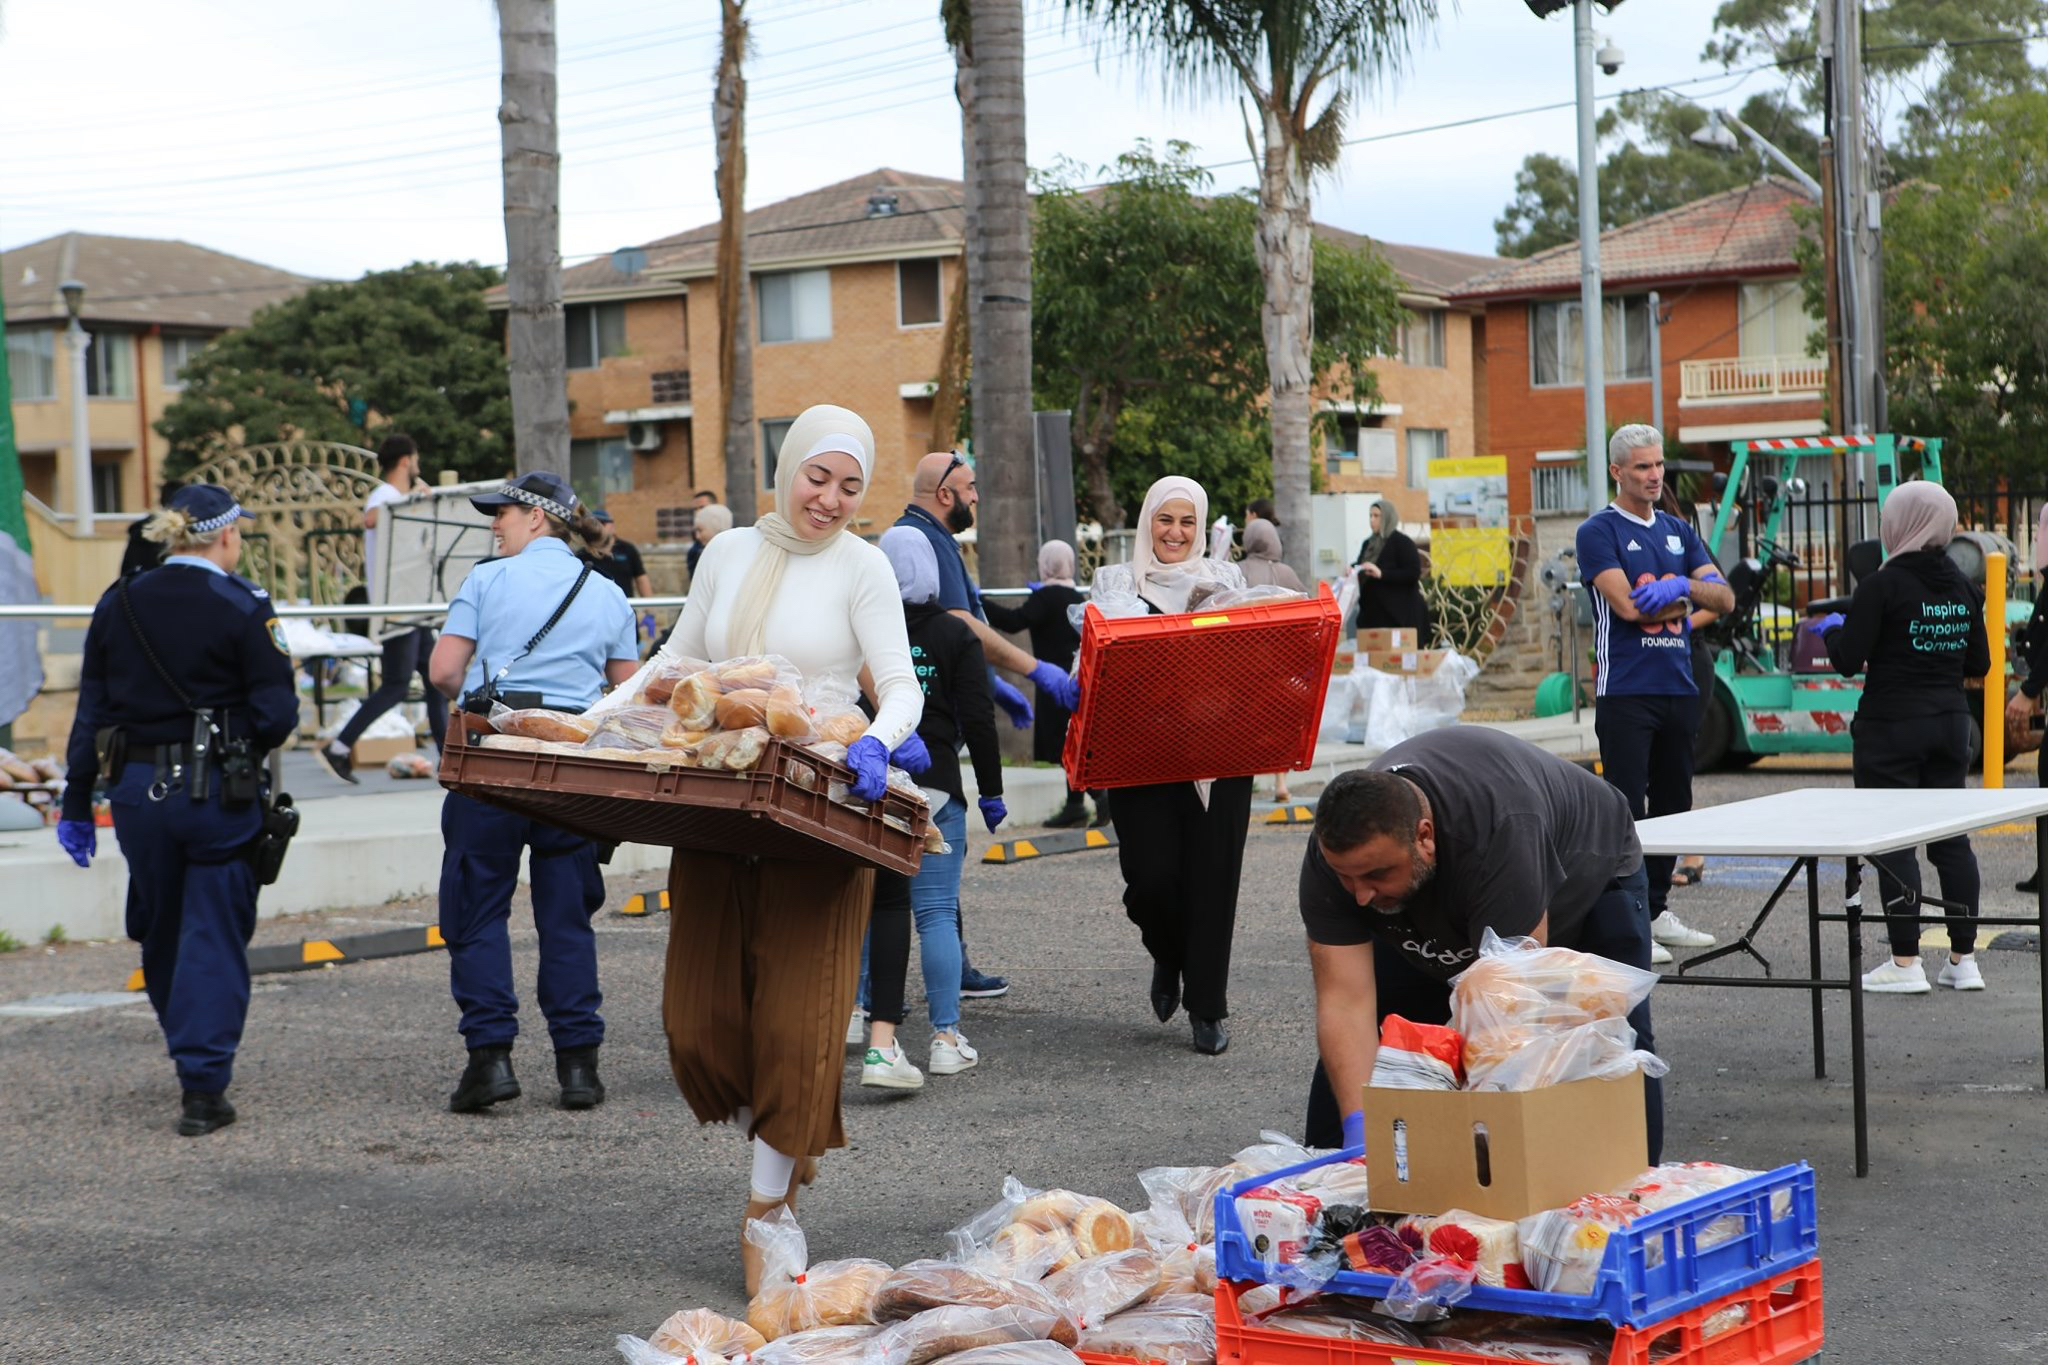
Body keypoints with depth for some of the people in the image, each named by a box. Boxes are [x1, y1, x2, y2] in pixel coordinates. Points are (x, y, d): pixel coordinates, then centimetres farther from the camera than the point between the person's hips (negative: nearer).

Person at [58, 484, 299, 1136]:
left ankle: (194, 1052, 37)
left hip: (137, 790, 4)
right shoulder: (242, 607, -10)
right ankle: (202, 1086, 0)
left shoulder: (117, 605, 4)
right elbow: (275, 716, -13)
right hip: (218, 791, -4)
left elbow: (91, 711, 5)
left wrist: (77, 803, 10)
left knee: (160, 931, 20)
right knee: (214, 936, 3)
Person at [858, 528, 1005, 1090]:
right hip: (933, 788, -1)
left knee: (882, 908, 7)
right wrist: (991, 791, 5)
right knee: (938, 913, 4)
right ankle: (947, 1039, 8)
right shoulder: (954, 634, 0)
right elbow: (978, 720, -3)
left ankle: (882, 1043, 2)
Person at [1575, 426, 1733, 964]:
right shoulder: (1599, 531, -4)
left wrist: (1682, 586, -16)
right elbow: (1627, 605, -16)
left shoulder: (1678, 530, 15)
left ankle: (1656, 909, 21)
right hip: (1626, 690, -7)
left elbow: (1724, 598, 5)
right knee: (1626, 808, -7)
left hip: (1678, 686, 7)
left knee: (1672, 803, 11)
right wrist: (1688, 595, -2)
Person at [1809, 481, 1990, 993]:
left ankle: (1905, 962, -3)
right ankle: (1964, 959, 14)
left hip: (1892, 725, -6)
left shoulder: (1882, 586, -14)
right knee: (1951, 837, 11)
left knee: (1893, 842, -2)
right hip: (1950, 722, 6)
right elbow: (1979, 663, 11)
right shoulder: (1963, 588, 6)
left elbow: (1847, 660, -16)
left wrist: (1831, 628, 4)